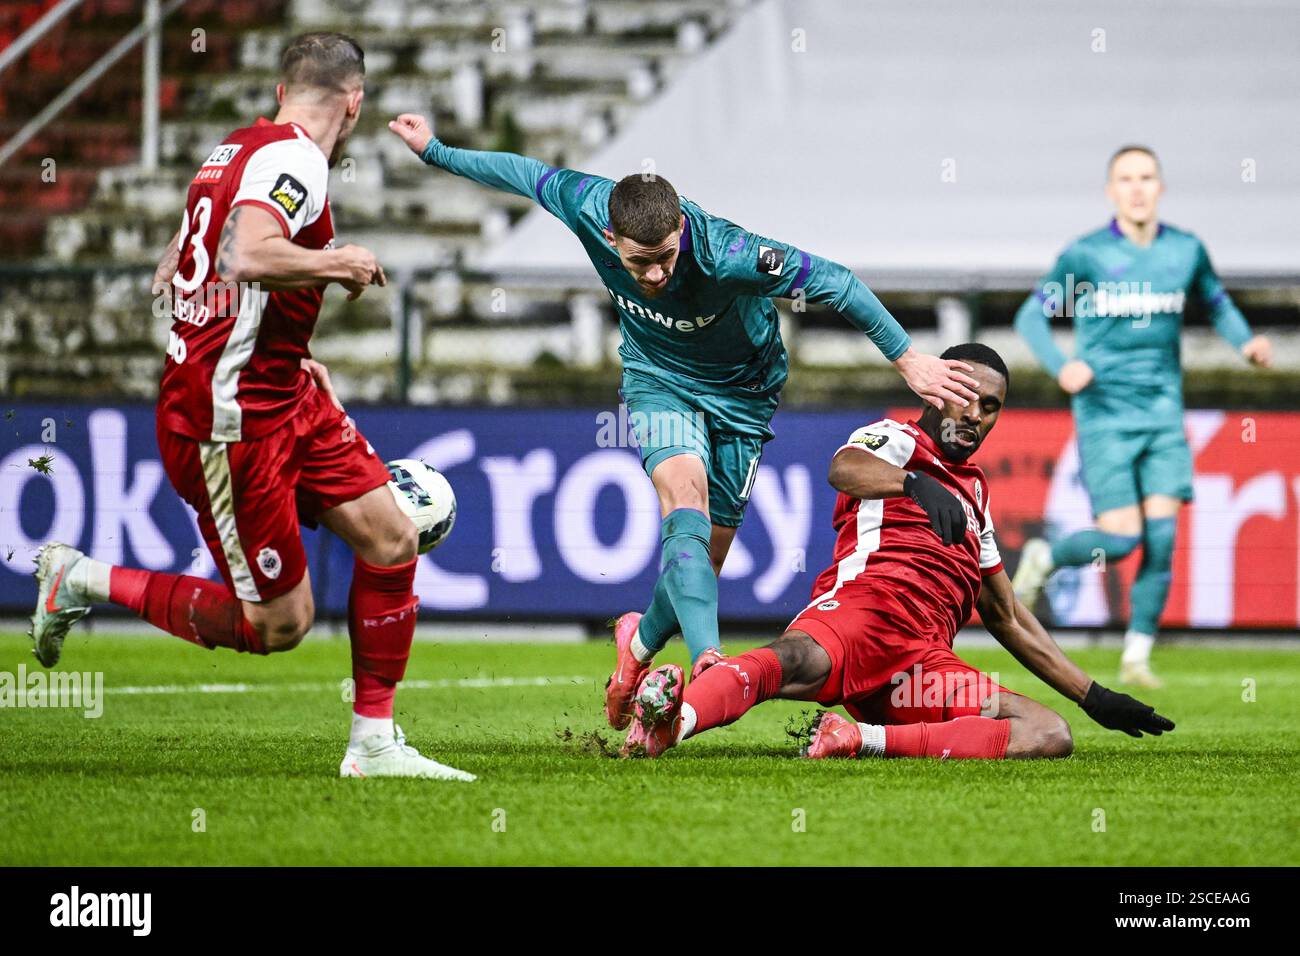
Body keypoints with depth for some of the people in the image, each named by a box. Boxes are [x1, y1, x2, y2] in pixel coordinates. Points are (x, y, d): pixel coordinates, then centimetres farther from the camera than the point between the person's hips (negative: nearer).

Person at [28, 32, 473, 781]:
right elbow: (248, 256, -36)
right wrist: (338, 265, -18)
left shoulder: (237, 151, 11)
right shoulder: (295, 160, -17)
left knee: (392, 541, 5)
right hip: (230, 423, -10)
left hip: (281, 400, 10)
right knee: (278, 624, -2)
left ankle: (374, 745, 11)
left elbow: (170, 278, 20)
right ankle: (82, 580, 10)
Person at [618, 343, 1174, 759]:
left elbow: (1005, 616, 41)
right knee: (800, 662, -39)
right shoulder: (896, 440, 18)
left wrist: (1093, 697, 37)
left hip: (921, 662, 6)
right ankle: (673, 720, -65)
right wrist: (916, 484, -28)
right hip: (866, 600, -6)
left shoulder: (975, 495, 36)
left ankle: (868, 738, -35)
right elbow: (845, 469, -8)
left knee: (1051, 735, -18)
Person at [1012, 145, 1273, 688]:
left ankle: (1137, 657, 4)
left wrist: (1246, 342, 2)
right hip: (1104, 414, -3)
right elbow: (1032, 316, 0)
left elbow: (1218, 304, 22)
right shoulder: (1085, 255, -5)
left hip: (1163, 414, 3)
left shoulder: (1186, 251, 5)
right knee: (1121, 539, -12)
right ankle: (1043, 559, 19)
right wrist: (1061, 366, -18)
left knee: (1161, 537, -7)